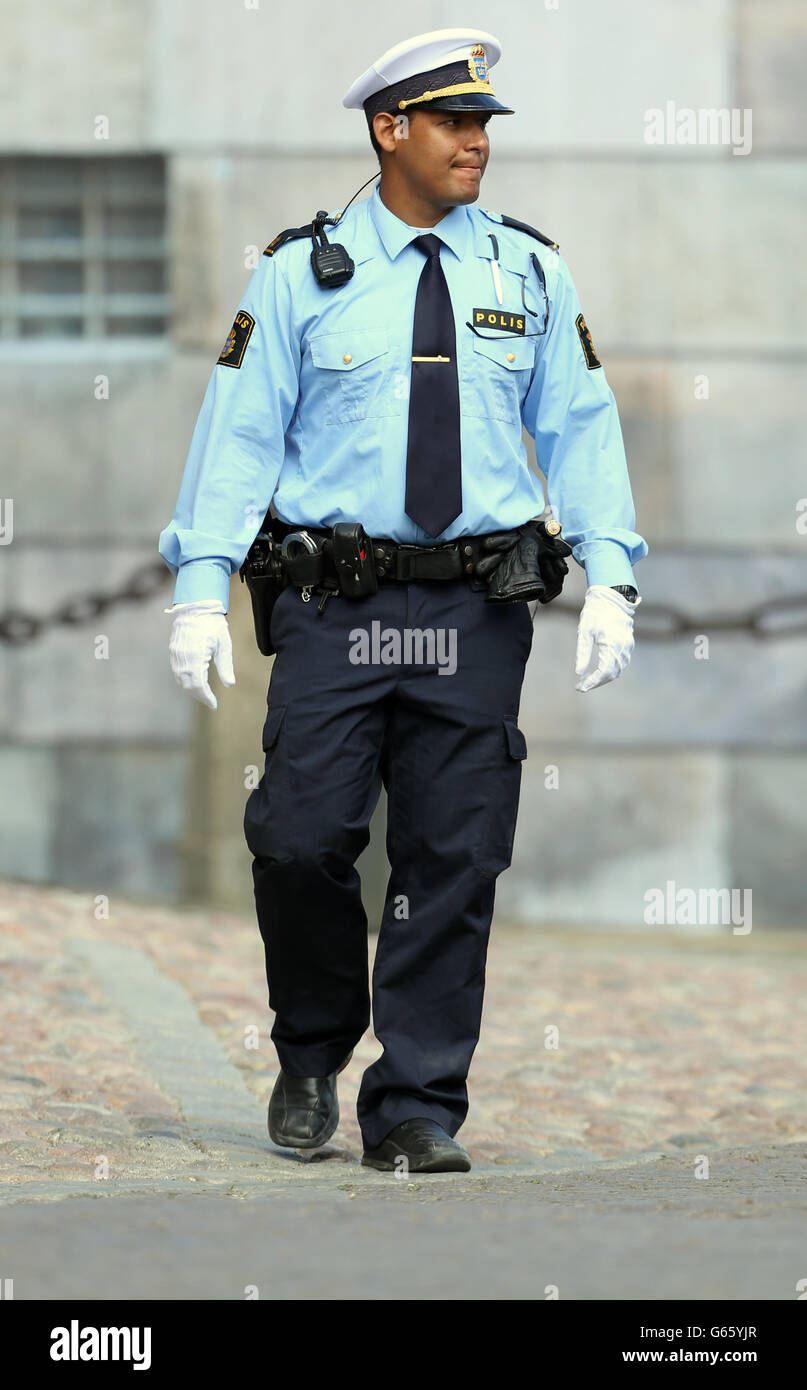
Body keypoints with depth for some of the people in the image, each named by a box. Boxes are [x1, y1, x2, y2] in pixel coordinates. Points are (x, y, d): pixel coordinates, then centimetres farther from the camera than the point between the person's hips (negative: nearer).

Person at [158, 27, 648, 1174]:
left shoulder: (530, 272, 10)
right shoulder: (301, 272, 4)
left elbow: (581, 430, 9)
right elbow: (241, 431, 2)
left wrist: (611, 579, -4)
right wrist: (200, 591, -7)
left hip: (477, 615, 2)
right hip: (335, 605, -2)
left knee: (454, 863, 0)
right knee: (302, 839, -9)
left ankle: (418, 1113, 8)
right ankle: (314, 1054, 17)